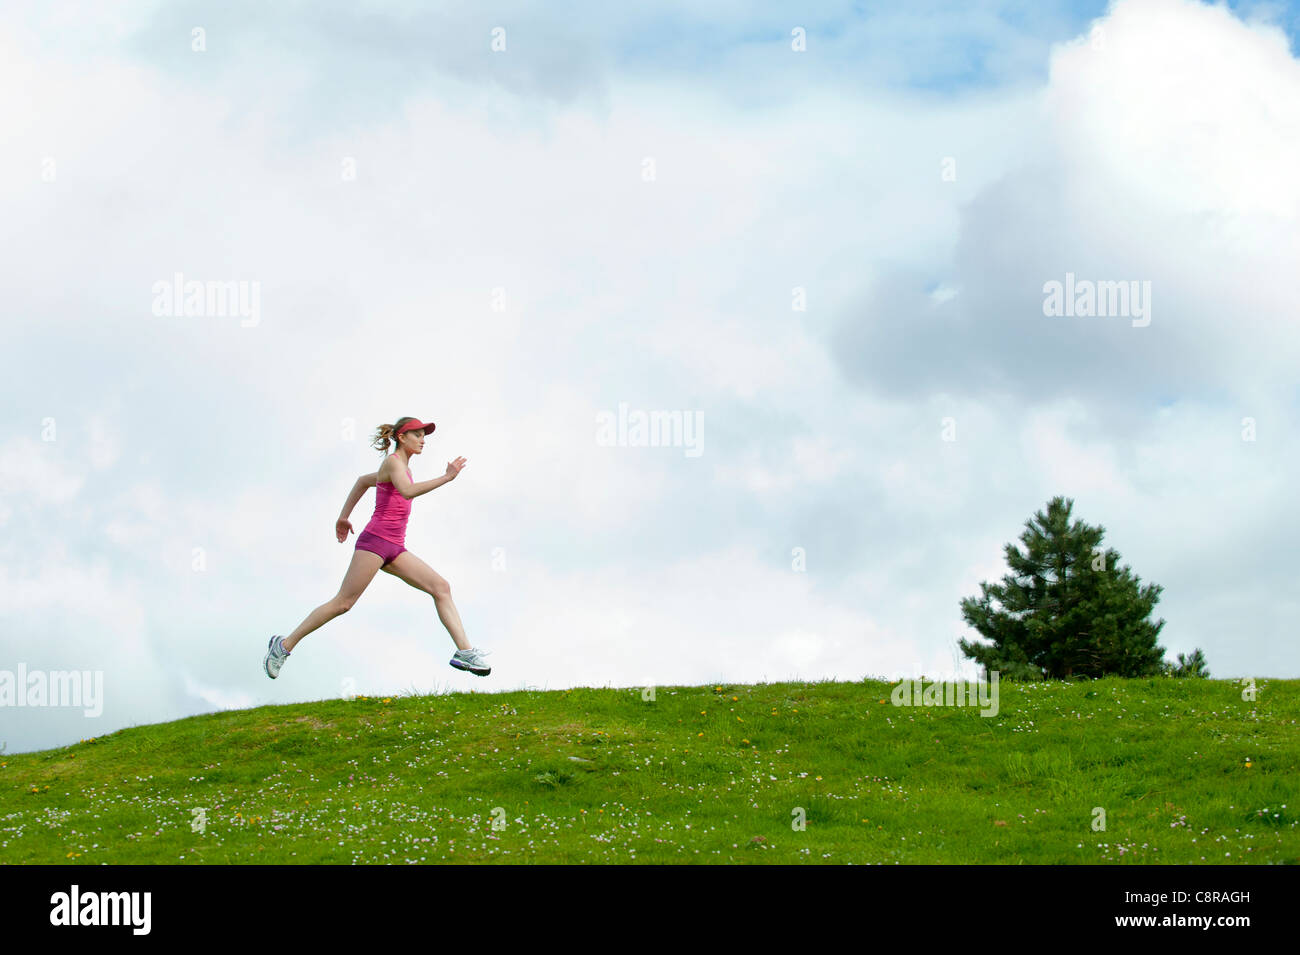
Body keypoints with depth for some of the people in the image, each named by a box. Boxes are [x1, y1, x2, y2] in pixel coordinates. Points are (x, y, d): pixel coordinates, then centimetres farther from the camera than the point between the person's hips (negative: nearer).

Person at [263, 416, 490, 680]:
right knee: (343, 603, -8)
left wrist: (343, 516, 34)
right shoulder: (393, 461, -6)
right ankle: (284, 645, 2)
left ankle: (464, 651, -11)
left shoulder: (402, 467, 21)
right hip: (374, 540, -9)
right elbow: (408, 492, -27)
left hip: (395, 549, 9)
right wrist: (446, 478, -26)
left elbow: (363, 480, 34)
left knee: (441, 588, -4)